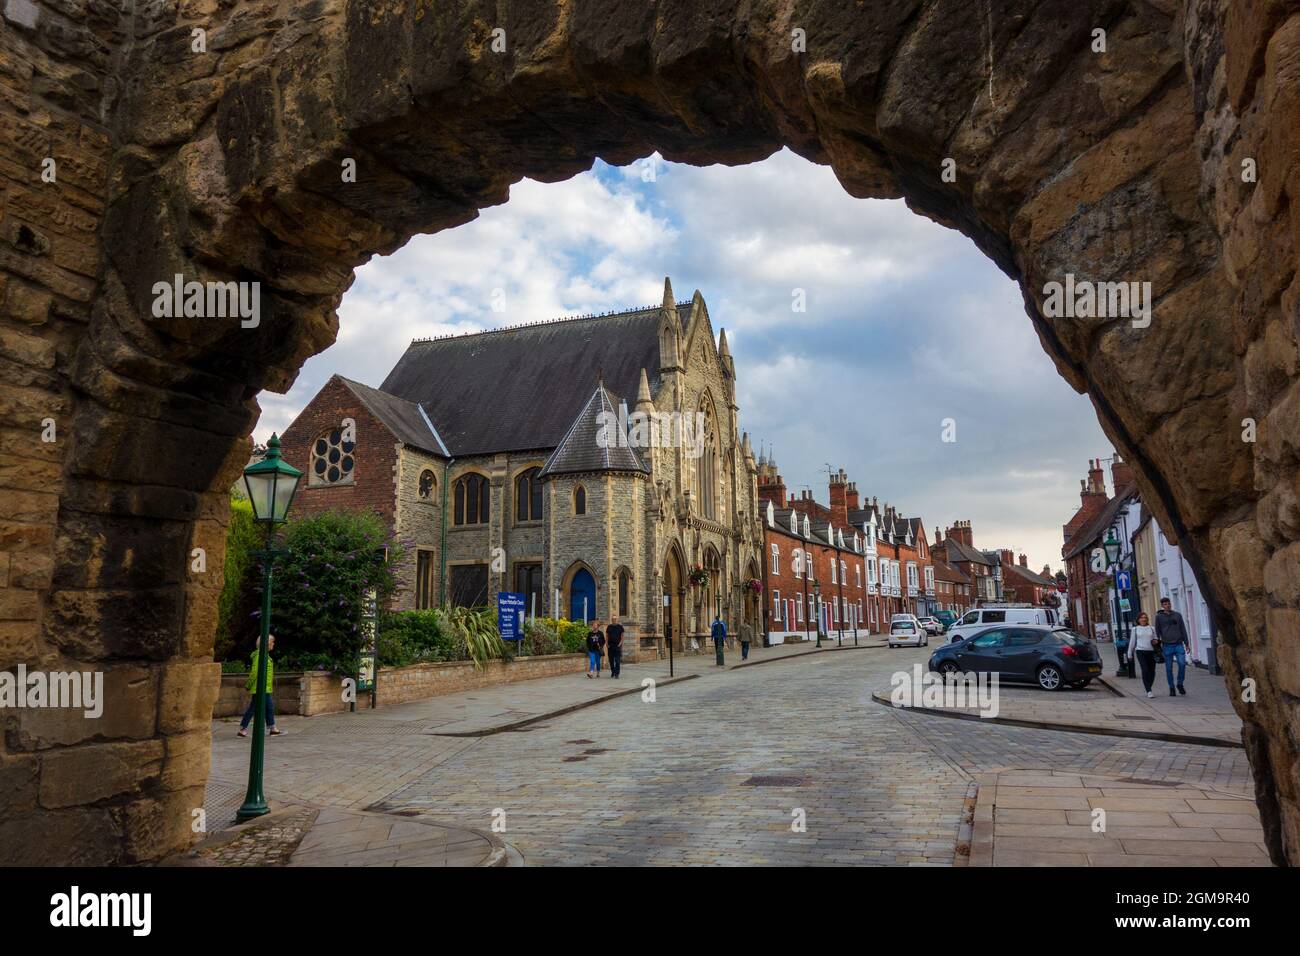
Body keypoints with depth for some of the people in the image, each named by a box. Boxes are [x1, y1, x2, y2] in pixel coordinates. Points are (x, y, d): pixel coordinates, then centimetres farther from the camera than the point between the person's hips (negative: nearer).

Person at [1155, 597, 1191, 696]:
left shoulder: (1177, 615, 10)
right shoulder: (1159, 616, 4)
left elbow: (1183, 629, 12)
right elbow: (1157, 632, 5)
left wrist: (1187, 643, 7)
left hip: (1179, 644, 1)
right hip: (1167, 646, -1)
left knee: (1182, 664, -13)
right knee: (1169, 668, 1)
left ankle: (1180, 684, 7)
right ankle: (1172, 688, 11)